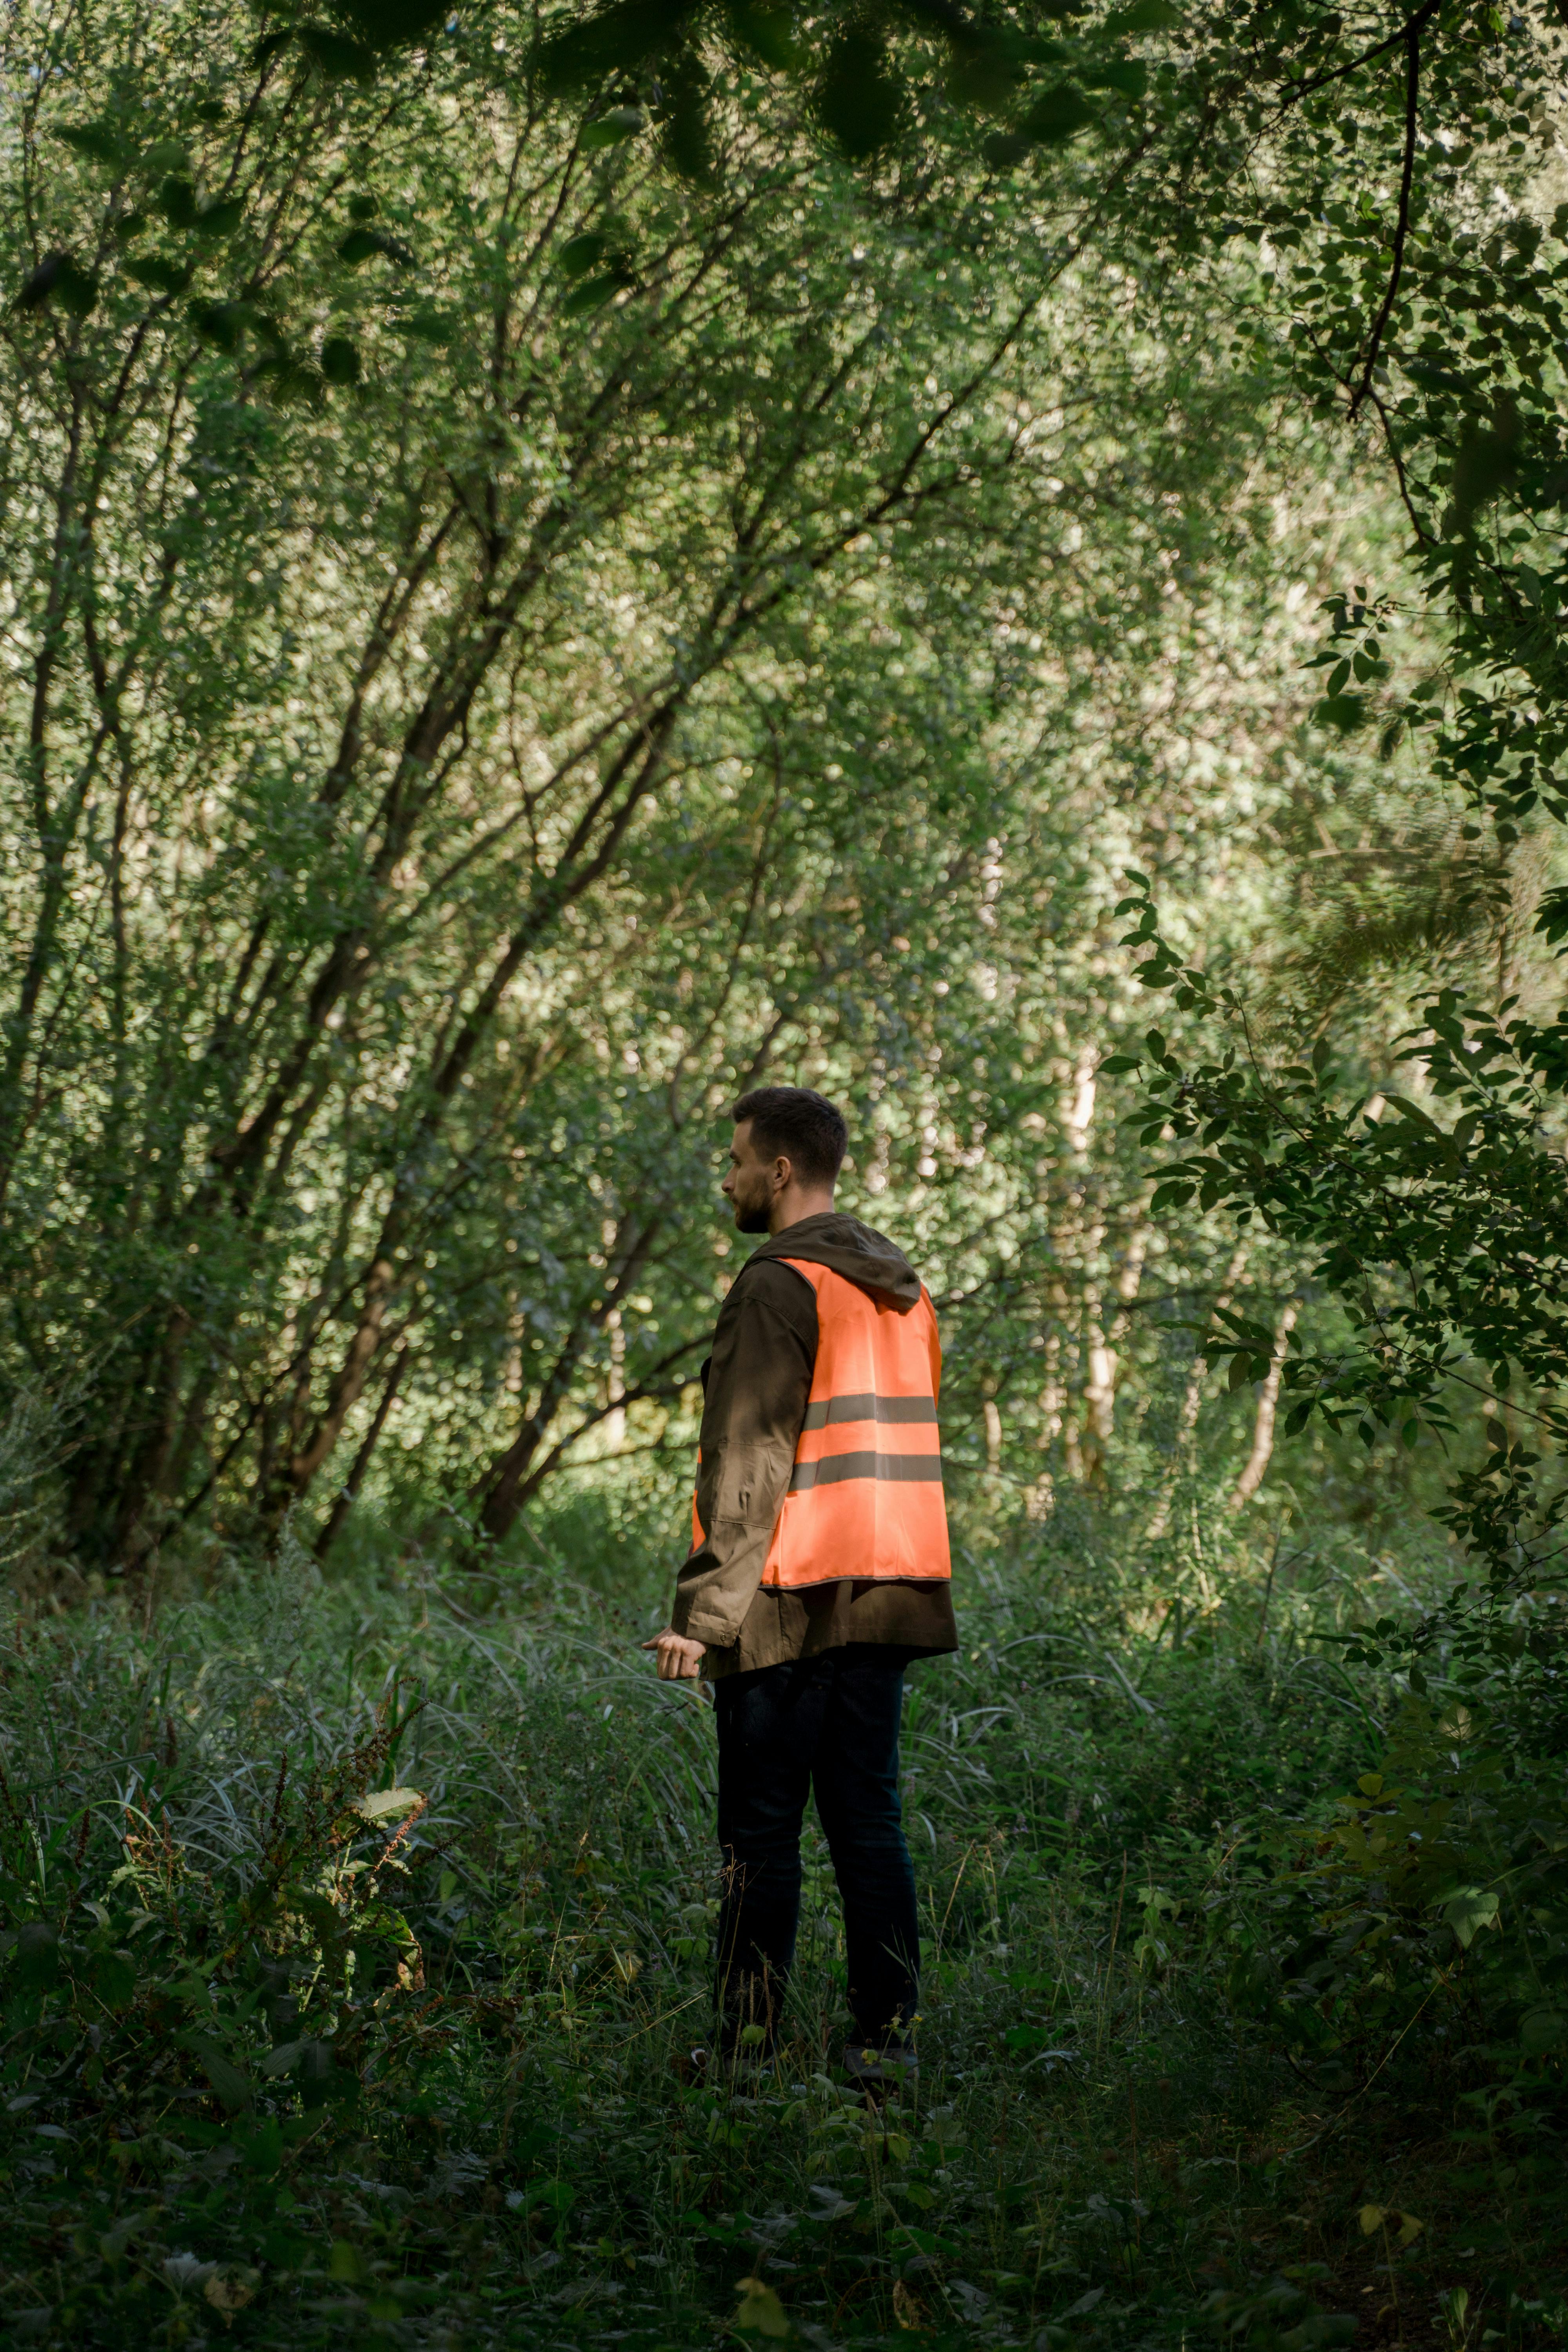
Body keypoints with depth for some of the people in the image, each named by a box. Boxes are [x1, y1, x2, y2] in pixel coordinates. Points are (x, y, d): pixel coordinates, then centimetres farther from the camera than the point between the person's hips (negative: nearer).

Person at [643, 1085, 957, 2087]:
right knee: (869, 1823, 10)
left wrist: (702, 1610, -13)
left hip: (791, 1601, -7)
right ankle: (887, 2040, 9)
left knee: (761, 1834, -1)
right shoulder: (904, 1289, 15)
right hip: (889, 1595, 7)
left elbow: (747, 1468, -15)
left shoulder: (780, 1286, -11)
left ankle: (751, 2048, 2)